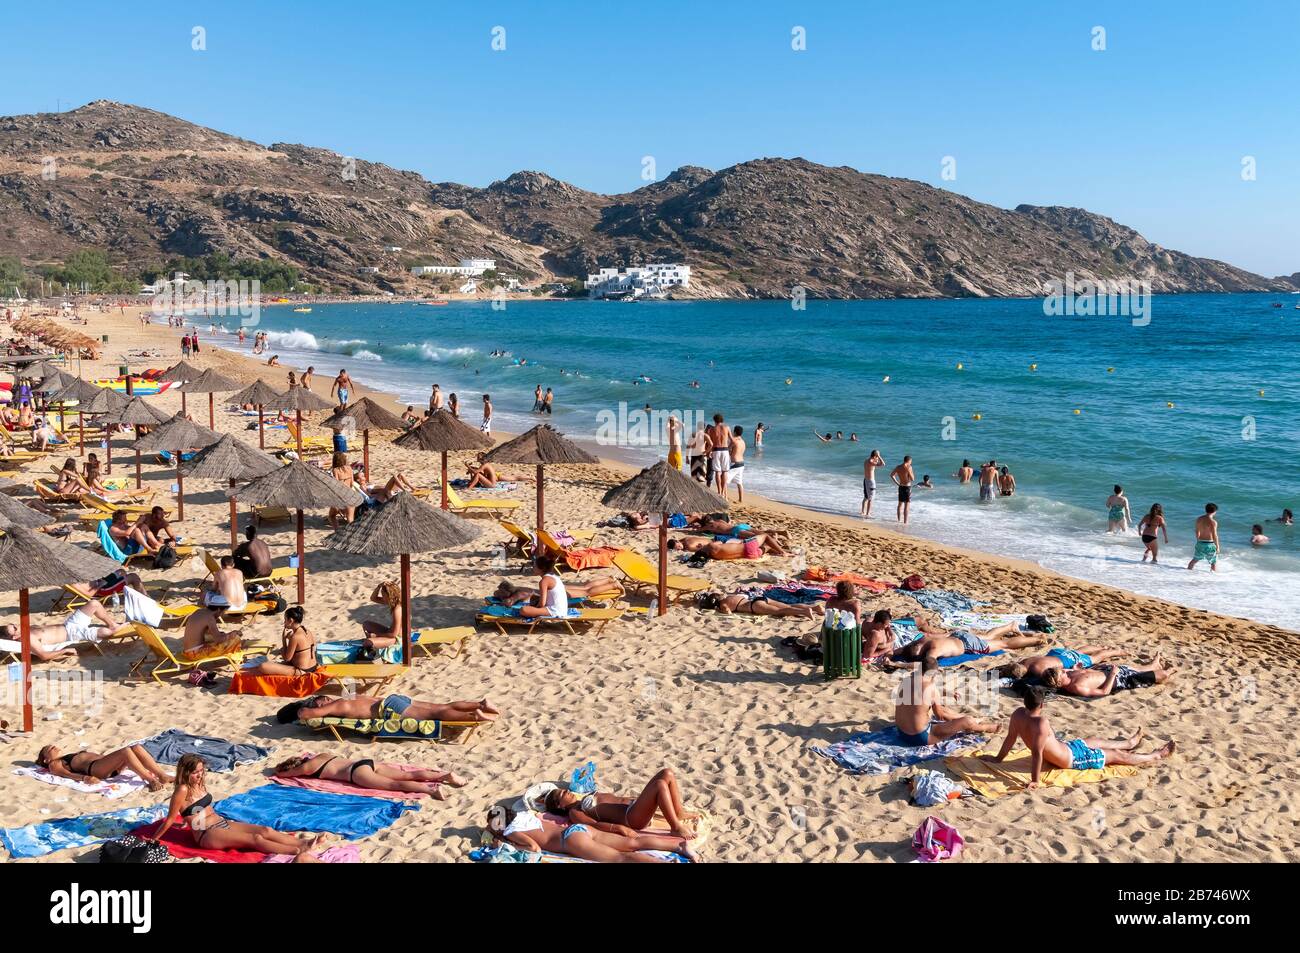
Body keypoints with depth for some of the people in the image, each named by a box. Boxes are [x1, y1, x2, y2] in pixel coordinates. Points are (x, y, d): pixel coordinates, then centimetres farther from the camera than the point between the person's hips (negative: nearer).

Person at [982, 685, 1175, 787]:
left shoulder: (1018, 714, -16)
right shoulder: (1041, 722, -39)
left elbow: (1010, 738, -5)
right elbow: (1037, 752, -39)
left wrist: (998, 758, 8)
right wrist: (1035, 780, -34)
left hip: (1061, 747, 8)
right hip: (1071, 758, -8)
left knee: (1093, 741, 32)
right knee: (1116, 756, 12)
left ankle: (1129, 743, 60)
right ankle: (1156, 756, 33)